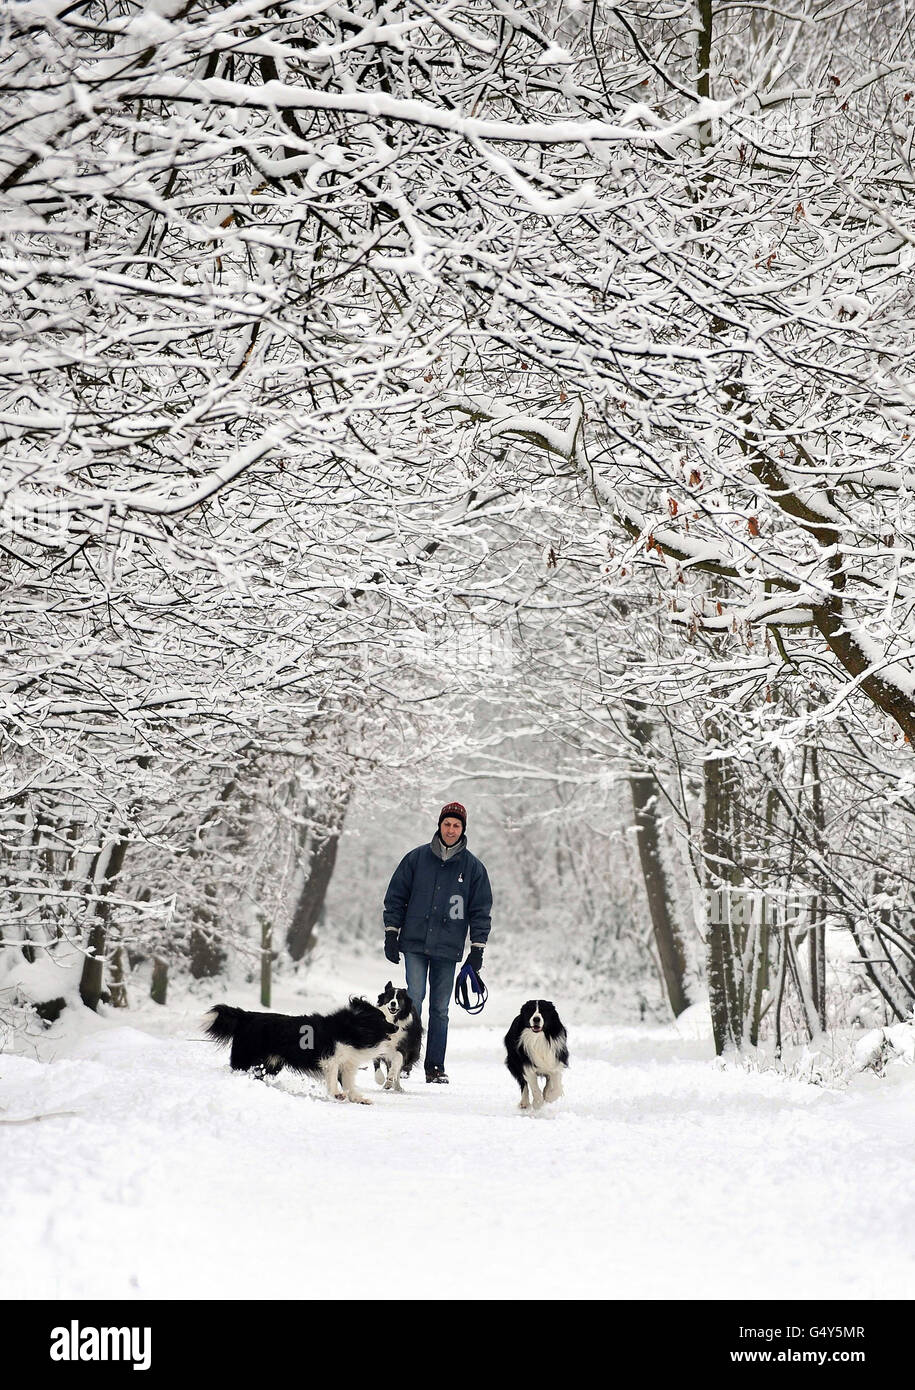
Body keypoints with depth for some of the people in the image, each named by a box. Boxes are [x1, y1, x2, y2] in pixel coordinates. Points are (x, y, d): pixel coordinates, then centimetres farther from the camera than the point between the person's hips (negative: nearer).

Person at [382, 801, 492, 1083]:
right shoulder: (416, 858, 4)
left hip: (448, 948, 1)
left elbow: (481, 910, 9)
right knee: (415, 997, -12)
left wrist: (477, 949, 4)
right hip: (415, 944, -1)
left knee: (440, 1008, 4)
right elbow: (396, 896, 9)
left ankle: (435, 1067, 10)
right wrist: (391, 933, 3)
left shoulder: (473, 867, 5)